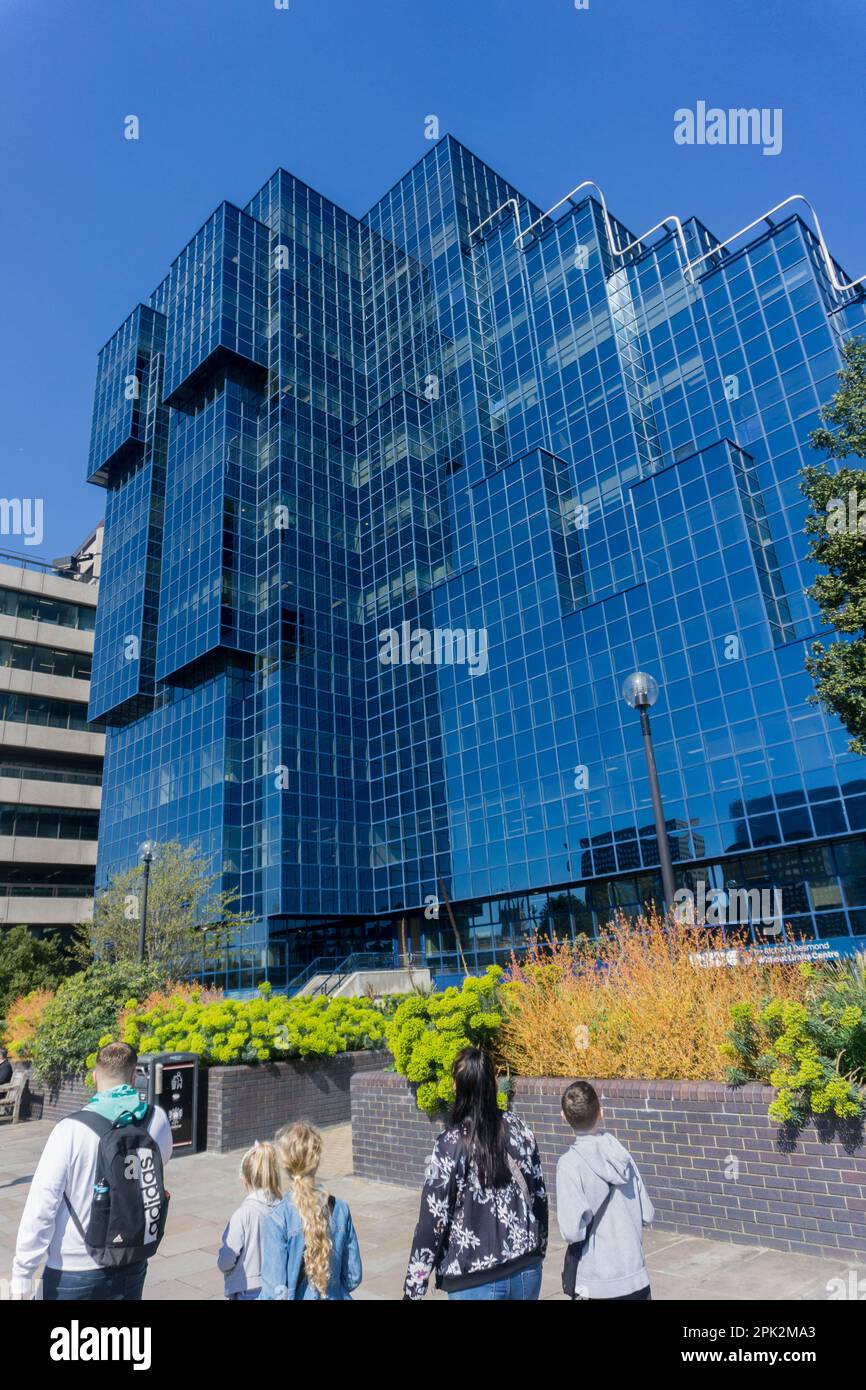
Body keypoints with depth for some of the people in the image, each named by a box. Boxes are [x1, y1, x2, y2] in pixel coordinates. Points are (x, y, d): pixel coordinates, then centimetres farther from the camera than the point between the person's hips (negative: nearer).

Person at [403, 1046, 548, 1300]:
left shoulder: (452, 1143, -18)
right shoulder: (519, 1130, -5)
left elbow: (433, 1217, -15)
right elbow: (539, 1196, 5)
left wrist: (413, 1287, -6)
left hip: (476, 1280, -4)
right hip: (526, 1270, 4)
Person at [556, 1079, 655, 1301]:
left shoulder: (570, 1163, -18)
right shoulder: (622, 1153, -4)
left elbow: (572, 1231, -23)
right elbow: (647, 1215, 2)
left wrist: (561, 1217, -2)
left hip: (597, 1286, -4)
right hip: (637, 1277, 4)